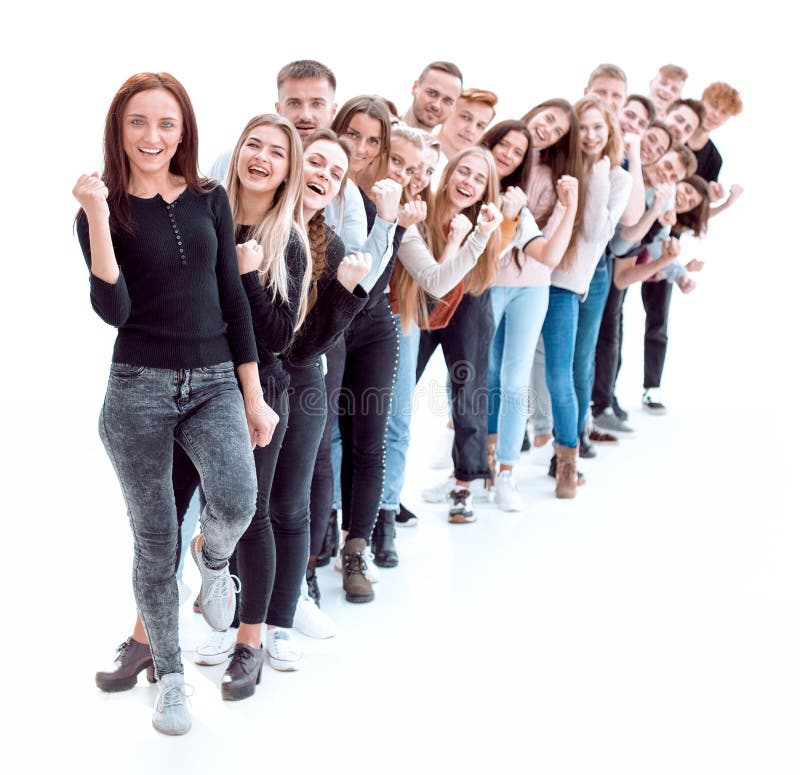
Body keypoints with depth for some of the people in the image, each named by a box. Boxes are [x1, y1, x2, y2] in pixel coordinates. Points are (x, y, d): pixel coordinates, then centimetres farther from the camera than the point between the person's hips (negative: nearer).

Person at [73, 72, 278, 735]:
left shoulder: (209, 200, 6)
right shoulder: (104, 210, -1)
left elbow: (233, 297, 7)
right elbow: (114, 311, -13)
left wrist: (253, 396, 5)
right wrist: (98, 219, -22)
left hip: (215, 381, 1)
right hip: (139, 388, -1)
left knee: (236, 501, -25)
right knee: (154, 540, 6)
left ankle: (213, 558, 13)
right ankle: (169, 676, 26)